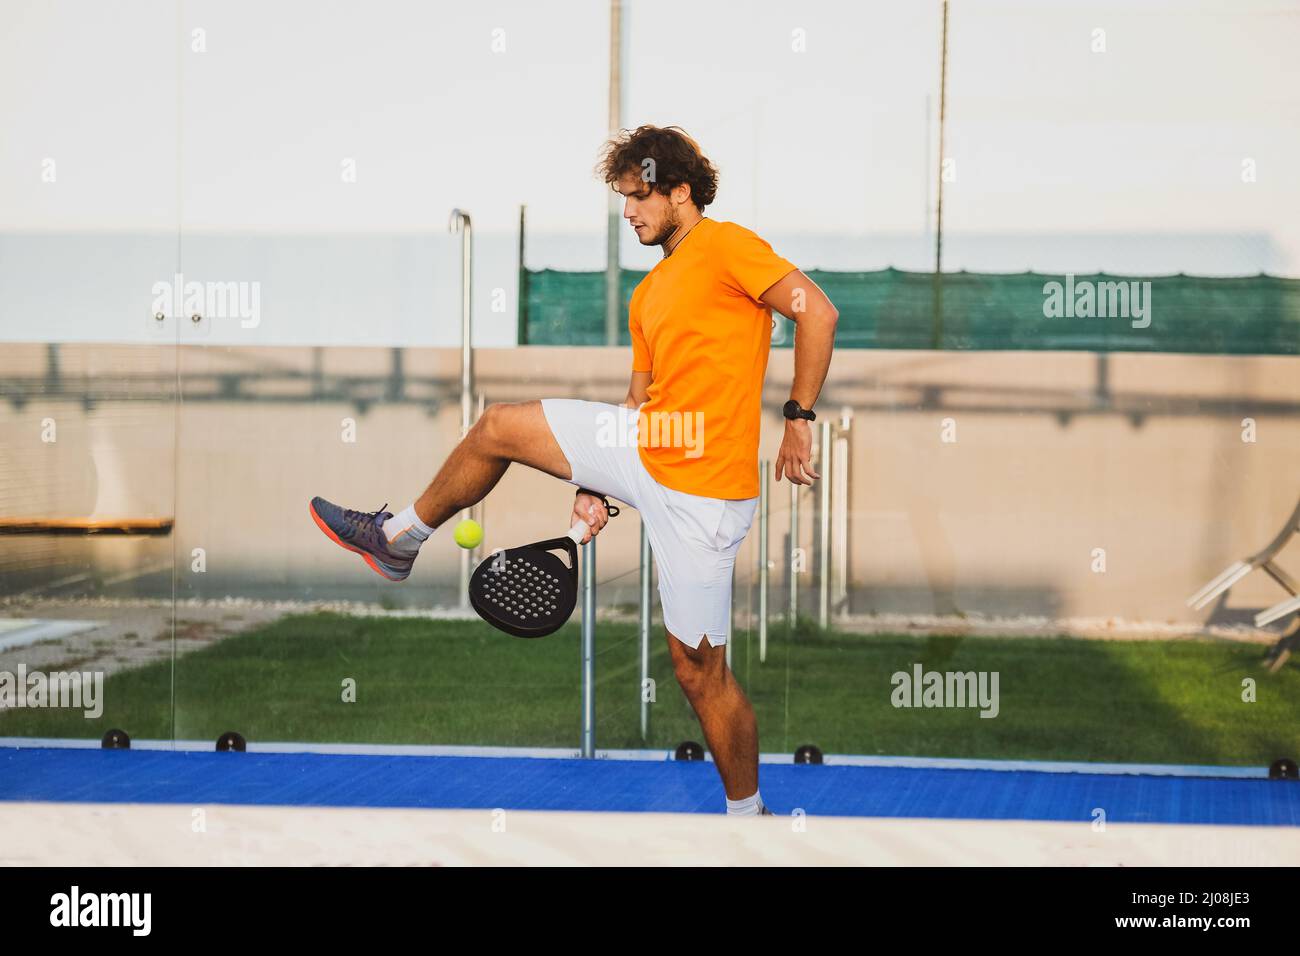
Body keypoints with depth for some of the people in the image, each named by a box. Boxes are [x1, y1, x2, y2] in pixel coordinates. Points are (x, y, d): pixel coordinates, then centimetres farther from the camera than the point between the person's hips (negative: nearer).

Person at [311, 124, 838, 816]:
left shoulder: (725, 246, -8)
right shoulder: (648, 296, 18)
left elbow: (817, 311, -17)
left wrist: (798, 417, -18)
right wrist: (597, 485, 13)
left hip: (702, 487, -8)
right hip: (645, 446, 8)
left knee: (699, 668, -4)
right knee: (499, 427, 10)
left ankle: (746, 812, 10)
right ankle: (399, 539, 28)